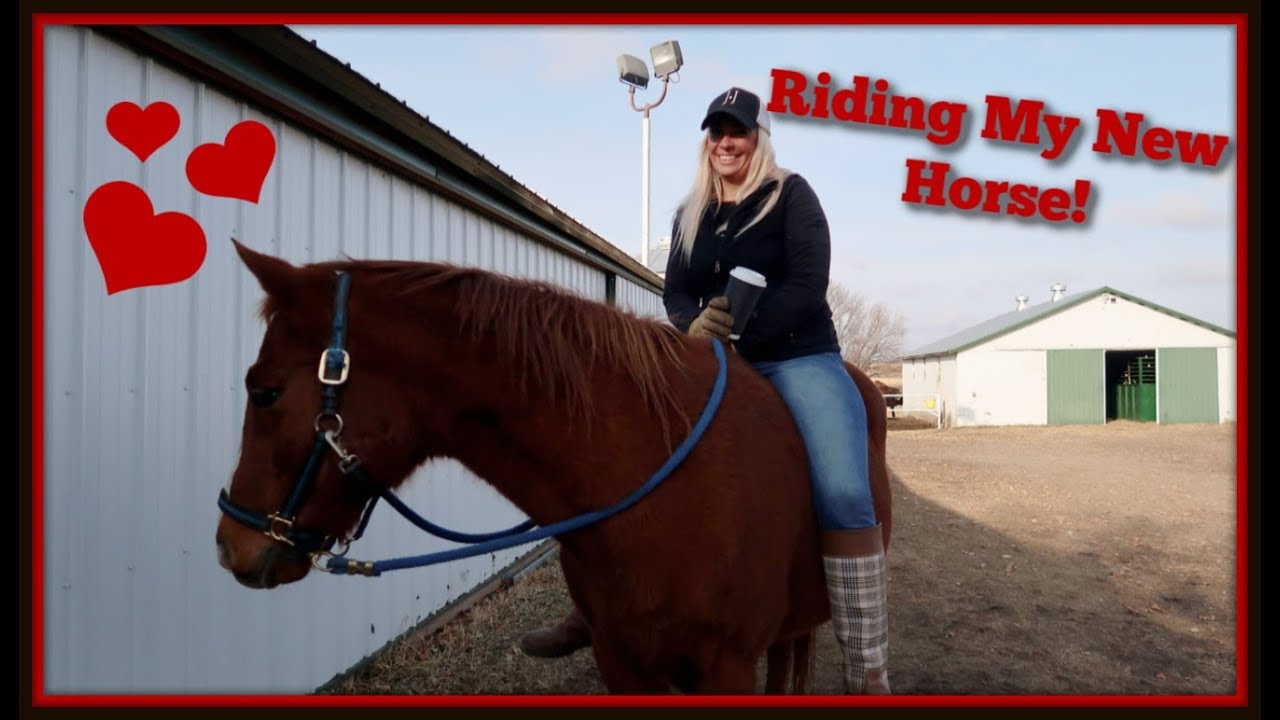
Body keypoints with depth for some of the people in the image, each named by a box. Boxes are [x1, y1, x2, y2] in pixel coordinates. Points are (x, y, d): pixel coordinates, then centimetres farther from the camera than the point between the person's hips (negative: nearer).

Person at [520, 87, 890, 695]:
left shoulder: (791, 195, 0)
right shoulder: (690, 215, 14)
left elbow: (807, 284, -10)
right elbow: (676, 292, 9)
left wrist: (740, 335, -22)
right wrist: (693, 325, -16)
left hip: (798, 359, -5)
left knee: (844, 494, -24)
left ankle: (867, 675, -18)